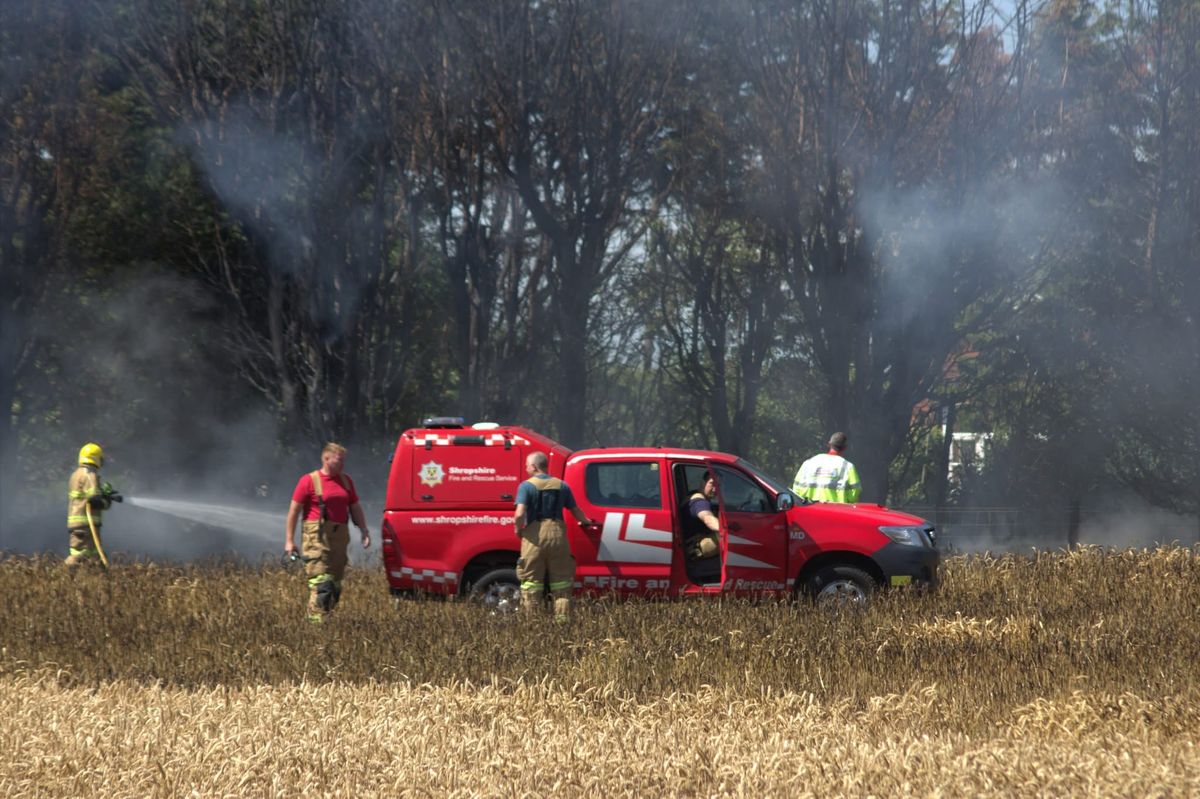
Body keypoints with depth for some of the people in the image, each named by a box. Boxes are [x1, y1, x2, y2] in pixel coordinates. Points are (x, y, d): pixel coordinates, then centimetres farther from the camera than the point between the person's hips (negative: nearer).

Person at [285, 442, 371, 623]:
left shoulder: (346, 481, 15)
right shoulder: (309, 481, -4)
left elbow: (356, 509, 20)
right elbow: (294, 510, -3)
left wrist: (364, 531, 7)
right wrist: (289, 540, -6)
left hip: (339, 537, 6)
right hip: (317, 536, -6)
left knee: (335, 583, 7)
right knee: (321, 582, -14)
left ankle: (326, 619, 15)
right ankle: (317, 621, -15)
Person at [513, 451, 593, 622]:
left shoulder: (527, 486, -4)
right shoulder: (562, 486, 9)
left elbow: (520, 513, -17)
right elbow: (575, 511, 16)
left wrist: (518, 529, 2)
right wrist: (585, 521, 37)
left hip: (535, 537, -3)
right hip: (557, 534, 3)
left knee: (531, 581, 4)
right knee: (561, 581, 11)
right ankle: (563, 617, 8)